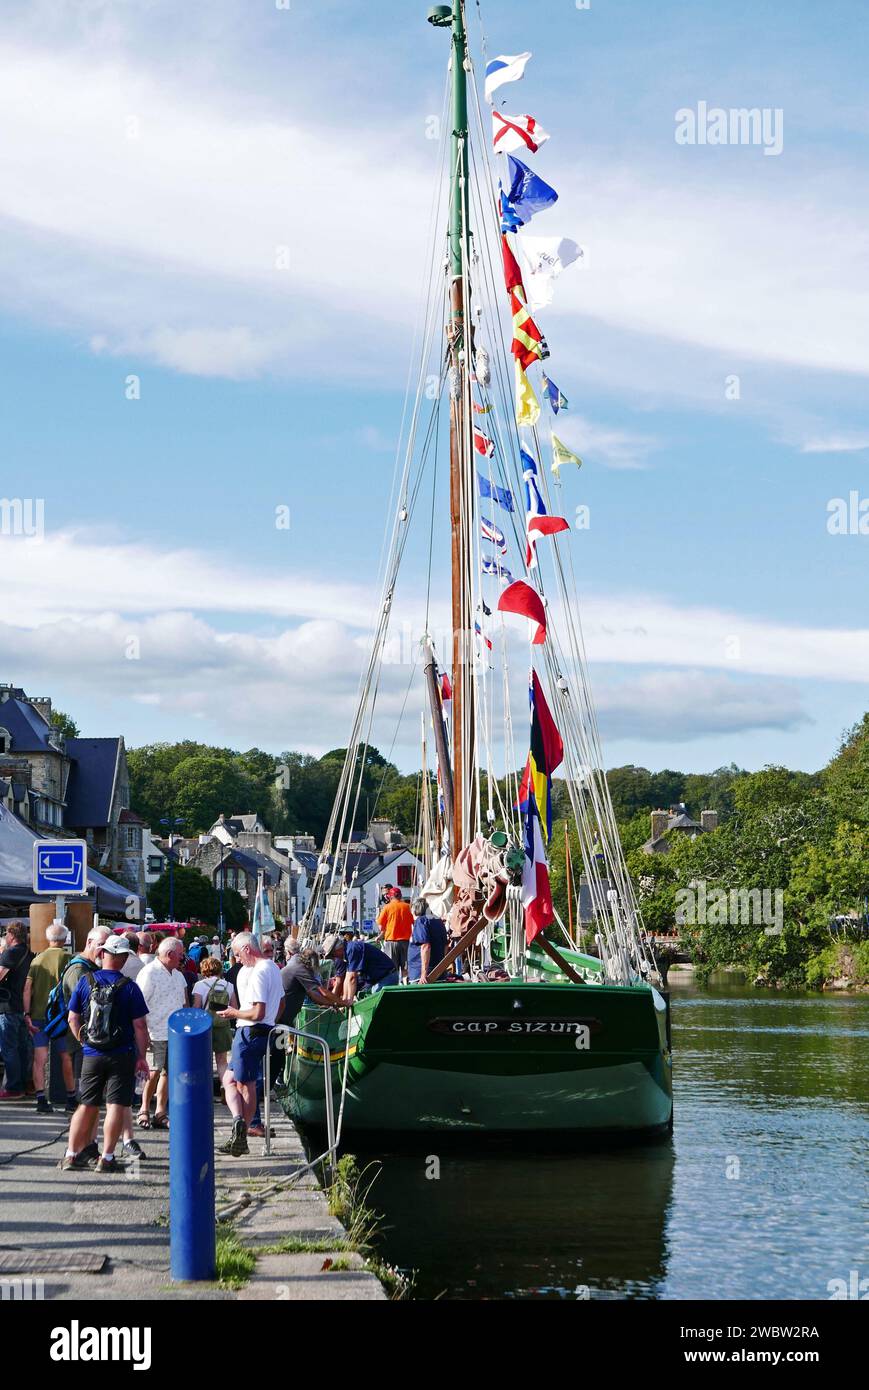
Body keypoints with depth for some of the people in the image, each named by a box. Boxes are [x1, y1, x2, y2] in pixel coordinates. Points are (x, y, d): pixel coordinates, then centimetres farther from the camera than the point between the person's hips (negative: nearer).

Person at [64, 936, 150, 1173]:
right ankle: (107, 1158, -2)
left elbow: (73, 1019, 4)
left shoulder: (85, 982, -1)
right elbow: (140, 1026, -8)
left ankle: (71, 1154, 15)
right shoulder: (129, 987, -9)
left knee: (87, 1106, 13)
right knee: (116, 1105, 0)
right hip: (122, 1055, -3)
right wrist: (142, 1056, 0)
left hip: (91, 1055, 3)